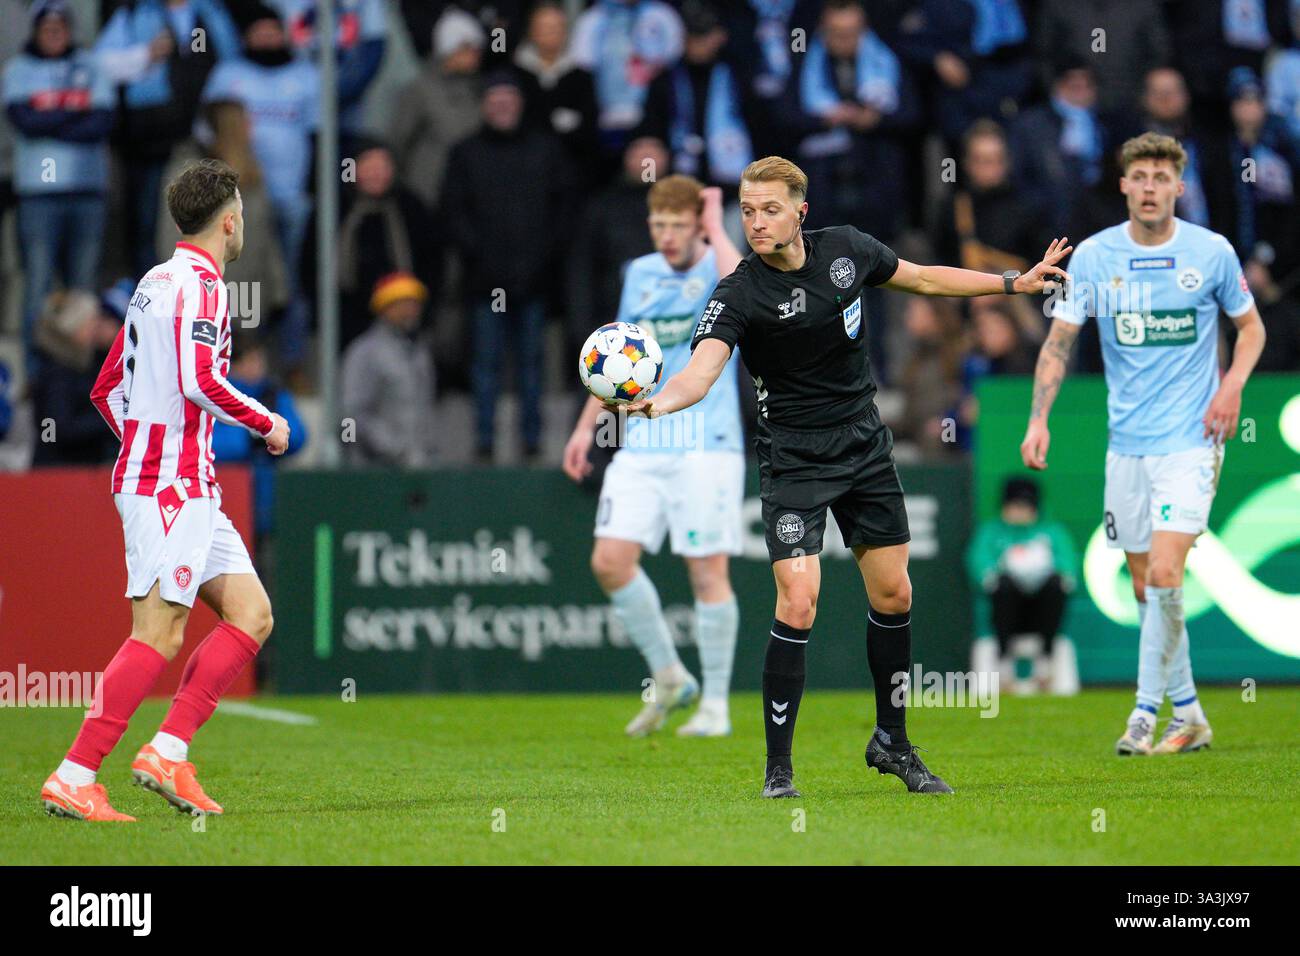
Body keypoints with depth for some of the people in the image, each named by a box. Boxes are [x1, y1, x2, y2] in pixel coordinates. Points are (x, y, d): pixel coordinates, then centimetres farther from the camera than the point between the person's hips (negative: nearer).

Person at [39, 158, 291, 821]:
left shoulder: (156, 284, 18)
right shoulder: (198, 285, -11)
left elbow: (107, 388, 23)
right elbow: (199, 380, -23)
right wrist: (267, 424, -9)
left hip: (189, 488, 10)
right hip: (172, 485, -10)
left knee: (252, 616, 5)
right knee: (158, 634, -13)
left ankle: (167, 752, 0)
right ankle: (74, 778, -14)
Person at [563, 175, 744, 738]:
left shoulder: (717, 268, -4)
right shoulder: (640, 274, 14)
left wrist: (716, 229, -17)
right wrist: (586, 425, 23)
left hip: (706, 445, -6)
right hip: (641, 445, 6)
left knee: (708, 570, -6)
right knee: (610, 560, -4)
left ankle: (715, 704, 5)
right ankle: (668, 678, 12)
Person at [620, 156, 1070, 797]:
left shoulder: (847, 249, -4)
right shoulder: (738, 294, -18)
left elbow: (922, 279, 14)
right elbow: (702, 369, -33)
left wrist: (1013, 283, 19)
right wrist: (658, 403, -54)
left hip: (865, 444, 5)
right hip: (793, 456, -5)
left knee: (893, 596, 9)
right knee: (797, 603, -17)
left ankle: (891, 743, 28)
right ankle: (778, 769, -7)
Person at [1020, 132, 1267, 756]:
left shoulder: (1212, 252, -3)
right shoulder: (1093, 256, 0)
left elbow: (1251, 327, 10)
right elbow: (1058, 341, 0)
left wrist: (1232, 385, -7)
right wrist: (1039, 419, -12)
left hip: (1189, 440, -3)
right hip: (1126, 442, 3)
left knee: (1164, 575, -16)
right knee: (1145, 587, 7)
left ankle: (1146, 714, -8)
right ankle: (1188, 715, 20)